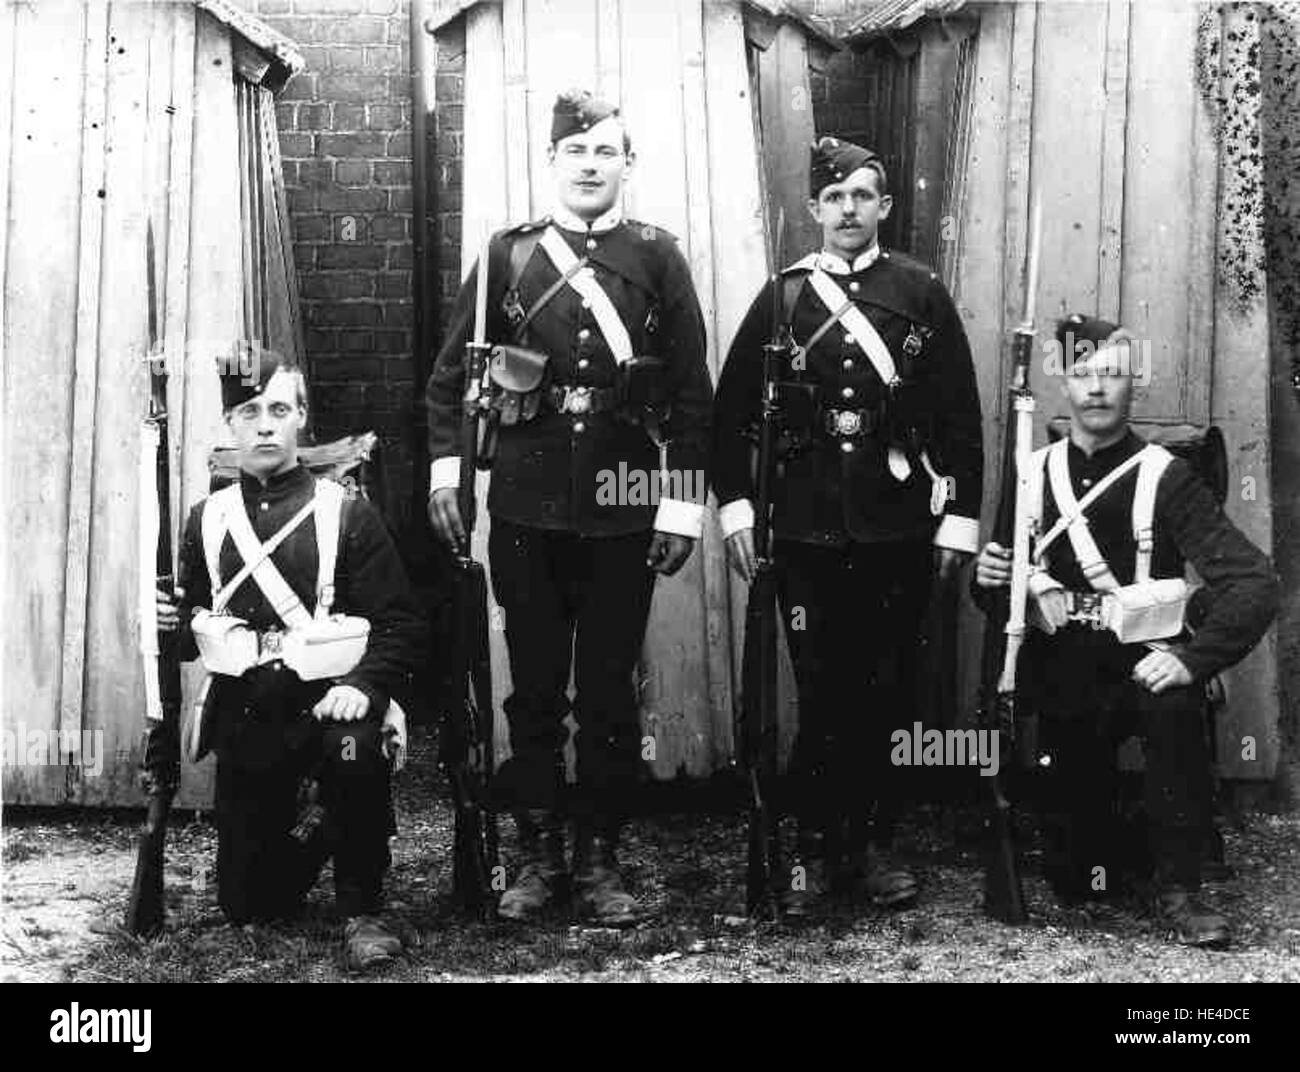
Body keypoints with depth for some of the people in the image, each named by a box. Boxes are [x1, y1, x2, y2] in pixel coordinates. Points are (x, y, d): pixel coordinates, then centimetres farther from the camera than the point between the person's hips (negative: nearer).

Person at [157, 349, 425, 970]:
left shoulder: (344, 514, -2)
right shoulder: (208, 520, 8)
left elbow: (401, 626, -7)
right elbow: (192, 632, 15)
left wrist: (364, 686, -25)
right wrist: (171, 623, -9)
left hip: (327, 705, -3)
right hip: (244, 716, 3)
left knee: (354, 753, -39)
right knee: (248, 905, 4)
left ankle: (361, 912, -15)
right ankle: (311, 824, 38)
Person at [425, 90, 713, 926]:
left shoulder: (657, 256, 4)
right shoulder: (509, 253, 7)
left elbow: (691, 389, 2)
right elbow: (453, 372, 9)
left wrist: (684, 504, -3)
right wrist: (445, 470, -1)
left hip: (624, 510, -1)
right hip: (526, 506, 1)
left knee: (609, 691, 6)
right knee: (534, 687, 8)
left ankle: (600, 859, 18)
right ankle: (539, 854, 20)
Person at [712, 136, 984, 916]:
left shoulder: (922, 293, 5)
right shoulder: (782, 297, 7)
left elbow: (959, 411, 4)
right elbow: (732, 408, 8)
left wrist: (961, 515, -1)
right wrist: (735, 502, 0)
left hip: (900, 529, 0)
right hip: (807, 529, 0)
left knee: (887, 692, 6)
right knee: (821, 694, 3)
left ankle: (875, 845, 19)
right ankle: (816, 851, 14)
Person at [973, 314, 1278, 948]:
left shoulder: (1164, 479, -8)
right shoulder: (1035, 475, 2)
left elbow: (1254, 582, -15)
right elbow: (998, 596, 12)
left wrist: (1193, 660, -27)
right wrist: (987, 579, -12)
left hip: (1143, 661, -2)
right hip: (1063, 671, 2)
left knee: (1173, 707, -39)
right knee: (1075, 882, -1)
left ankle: (1178, 890, -22)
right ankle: (1094, 858, 38)